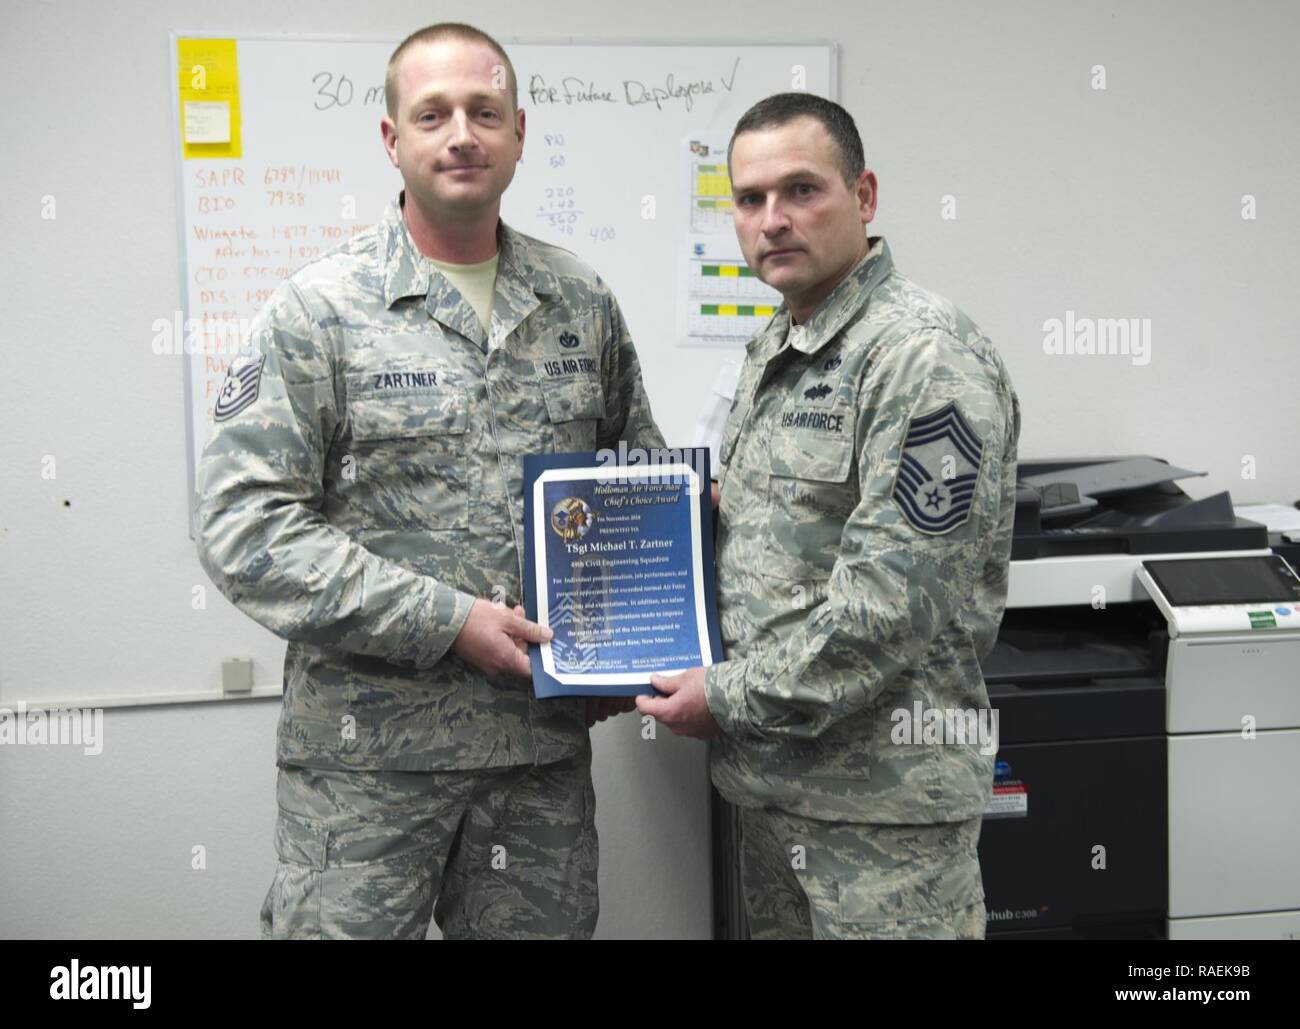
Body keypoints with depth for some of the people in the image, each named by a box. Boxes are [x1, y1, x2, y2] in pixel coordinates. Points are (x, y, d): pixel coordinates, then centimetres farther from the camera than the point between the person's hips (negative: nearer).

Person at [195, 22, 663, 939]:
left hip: (545, 740, 4)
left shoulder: (582, 303, 8)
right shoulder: (320, 309, -5)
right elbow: (246, 528, -12)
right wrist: (449, 621, -17)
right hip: (367, 752, -3)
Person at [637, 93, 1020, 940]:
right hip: (771, 777, 9)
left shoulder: (924, 355, -16)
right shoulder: (774, 354, 13)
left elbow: (893, 597, -23)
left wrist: (731, 697, -15)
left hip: (881, 795, -8)